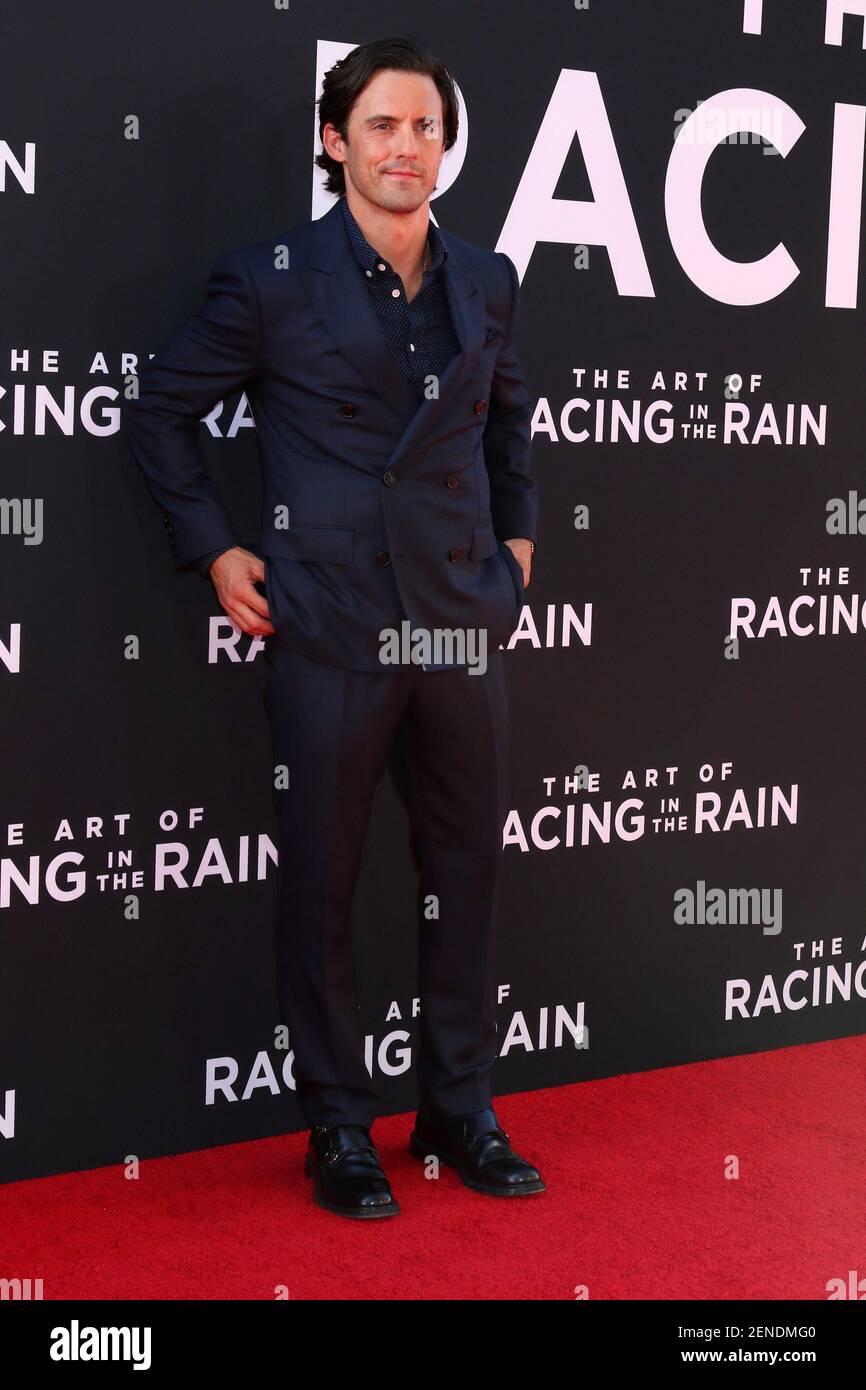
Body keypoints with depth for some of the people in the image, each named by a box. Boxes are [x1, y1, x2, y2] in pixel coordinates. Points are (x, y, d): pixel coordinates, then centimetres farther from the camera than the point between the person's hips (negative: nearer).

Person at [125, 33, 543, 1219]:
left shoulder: (485, 282, 9)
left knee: (466, 873, 11)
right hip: (330, 632, -4)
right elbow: (162, 412, 4)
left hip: (464, 629, 4)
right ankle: (338, 1129, 21)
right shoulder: (271, 279, -4)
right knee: (321, 884, 5)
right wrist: (215, 548, -1)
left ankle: (461, 1112, 27)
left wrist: (518, 534, 17)